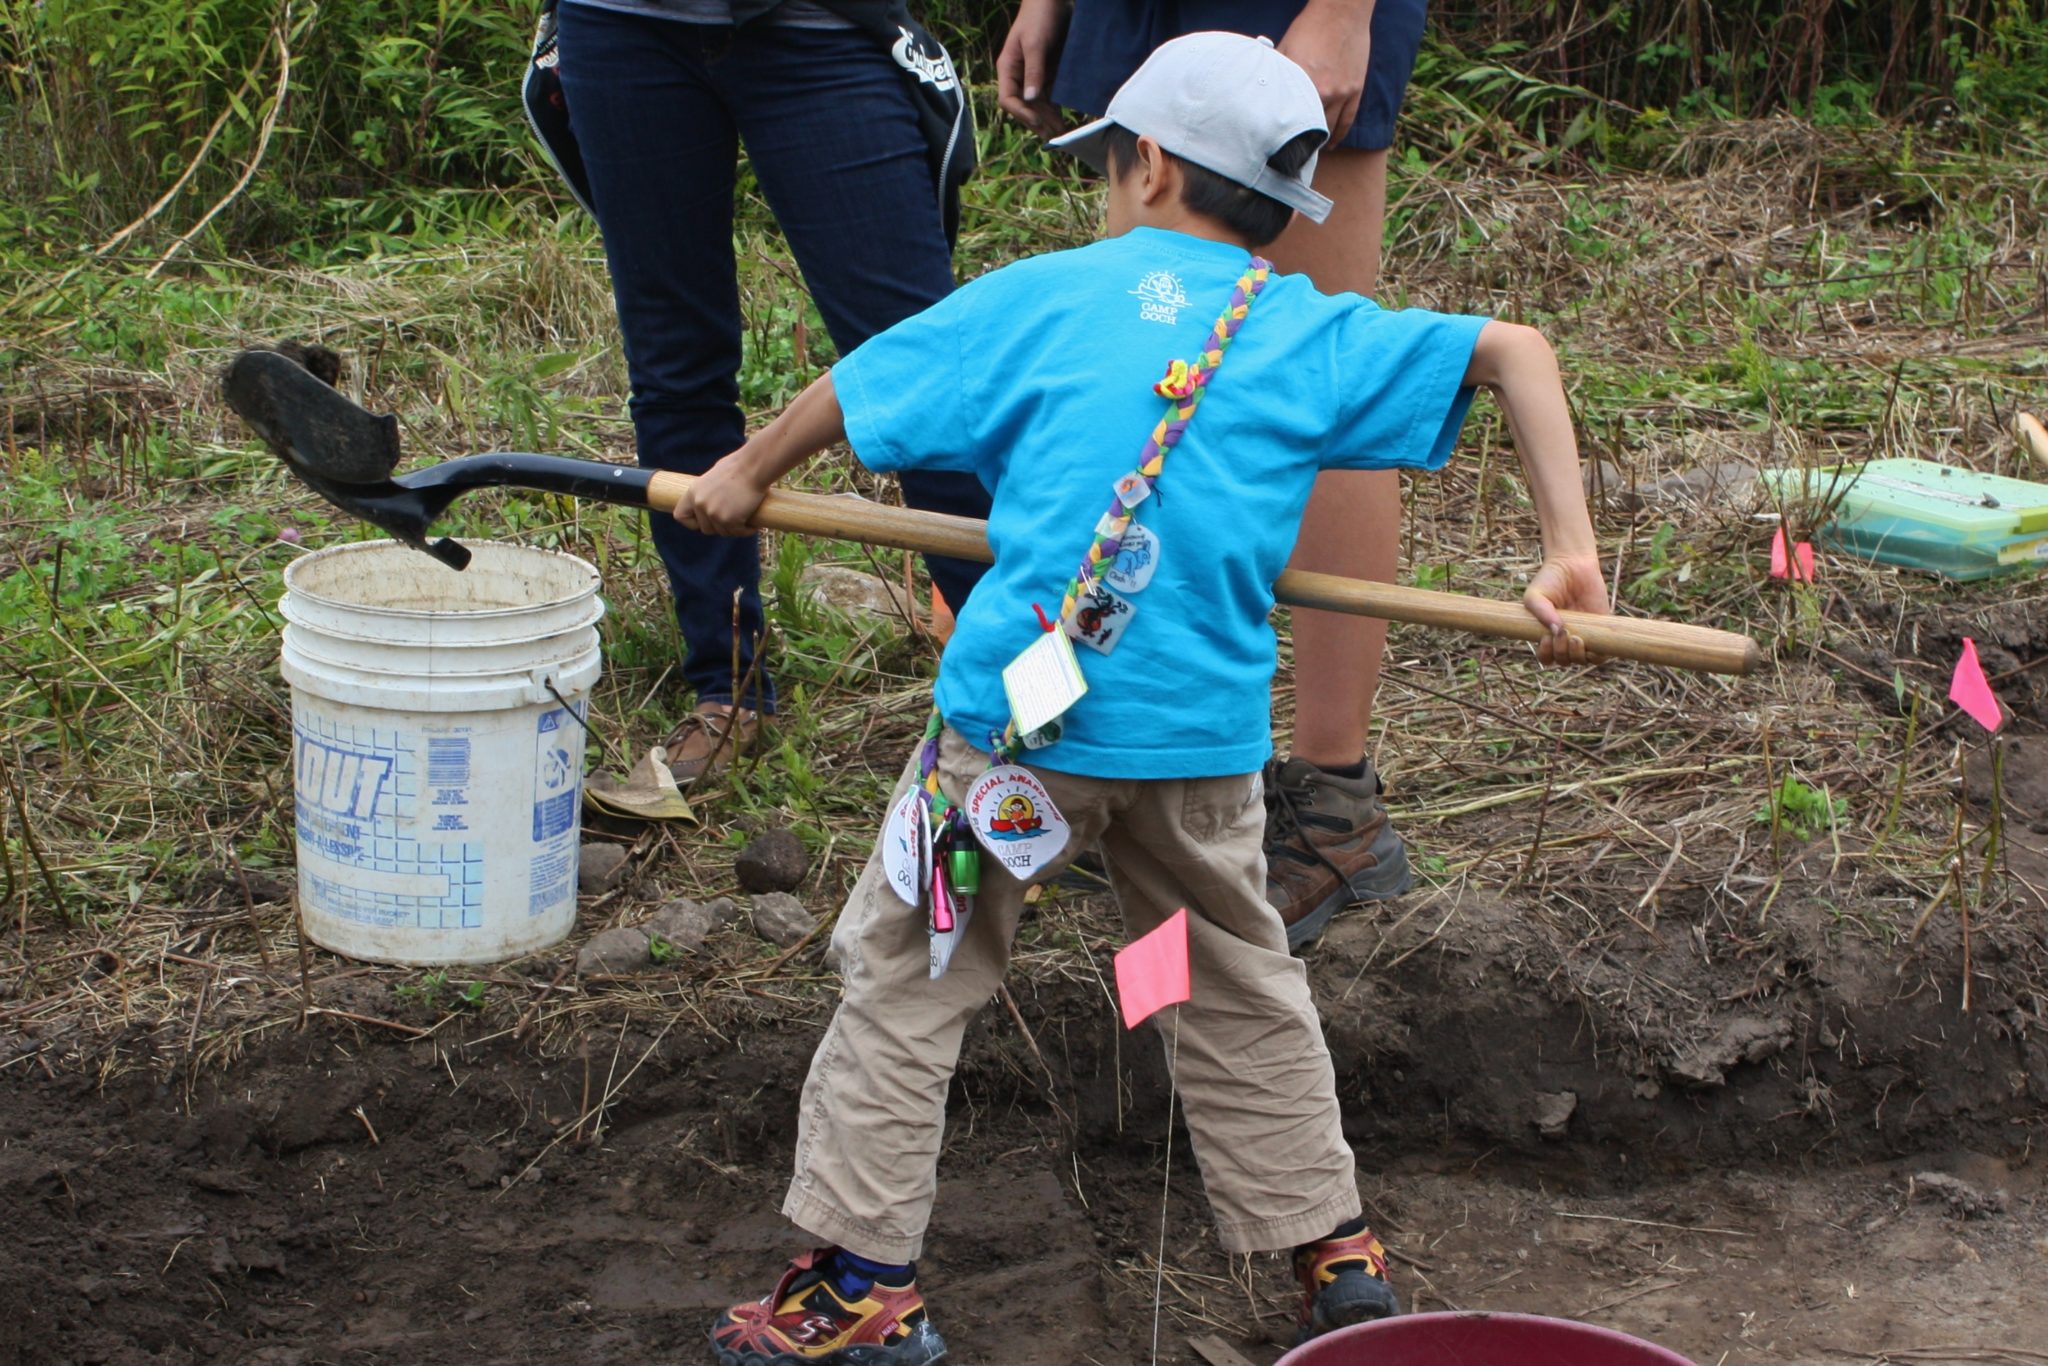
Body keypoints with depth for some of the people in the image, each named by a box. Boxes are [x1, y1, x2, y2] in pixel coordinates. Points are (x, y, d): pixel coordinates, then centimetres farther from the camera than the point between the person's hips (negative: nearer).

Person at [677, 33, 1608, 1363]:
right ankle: (1336, 1254, 29)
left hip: (1022, 704, -3)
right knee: (1242, 990, 21)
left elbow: (859, 388, 14)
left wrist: (746, 473, 32)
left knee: (907, 979, 11)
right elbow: (1517, 351, 6)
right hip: (1208, 728, 3)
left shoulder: (1044, 294, 5)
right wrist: (1569, 556, 3)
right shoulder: (1315, 335, 8)